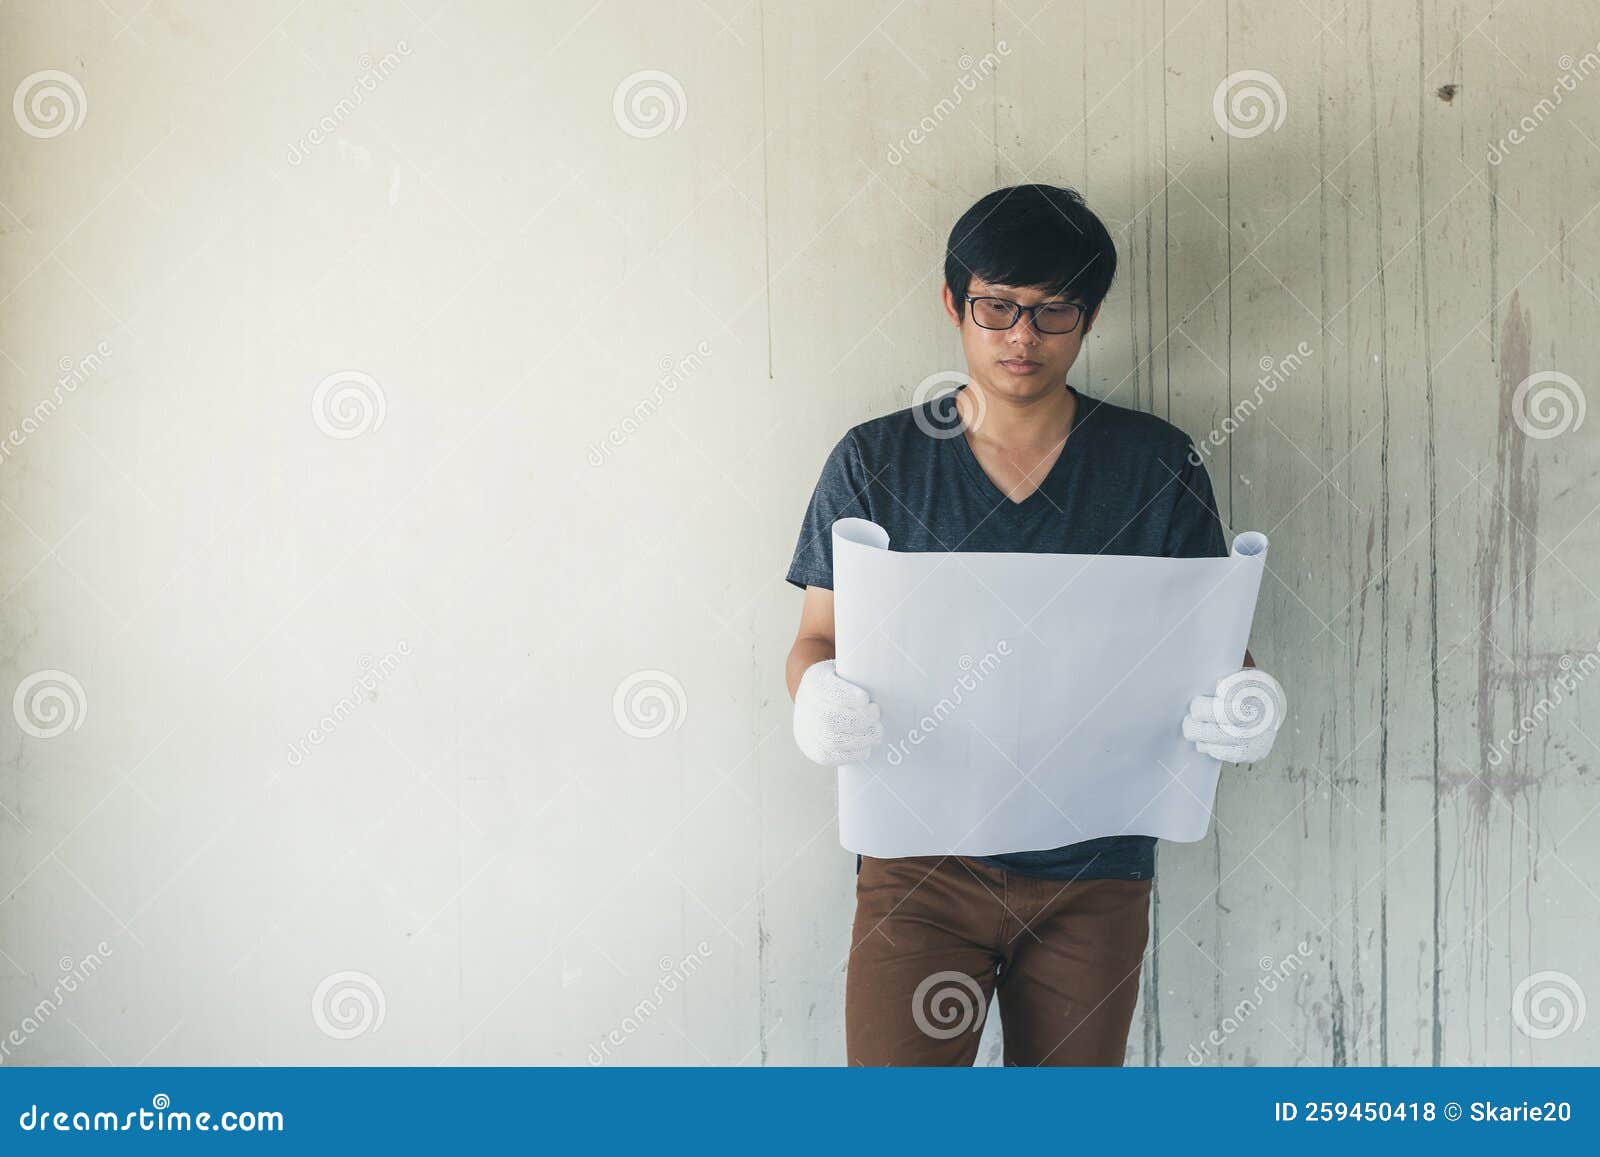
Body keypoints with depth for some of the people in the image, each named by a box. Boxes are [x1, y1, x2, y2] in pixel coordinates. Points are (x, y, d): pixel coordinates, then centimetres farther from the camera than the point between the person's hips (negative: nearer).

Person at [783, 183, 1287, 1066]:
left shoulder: (1159, 465, 4)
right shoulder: (873, 462, 3)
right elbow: (819, 636, 3)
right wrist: (817, 696, -21)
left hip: (1095, 868, 1)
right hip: (921, 855, -1)